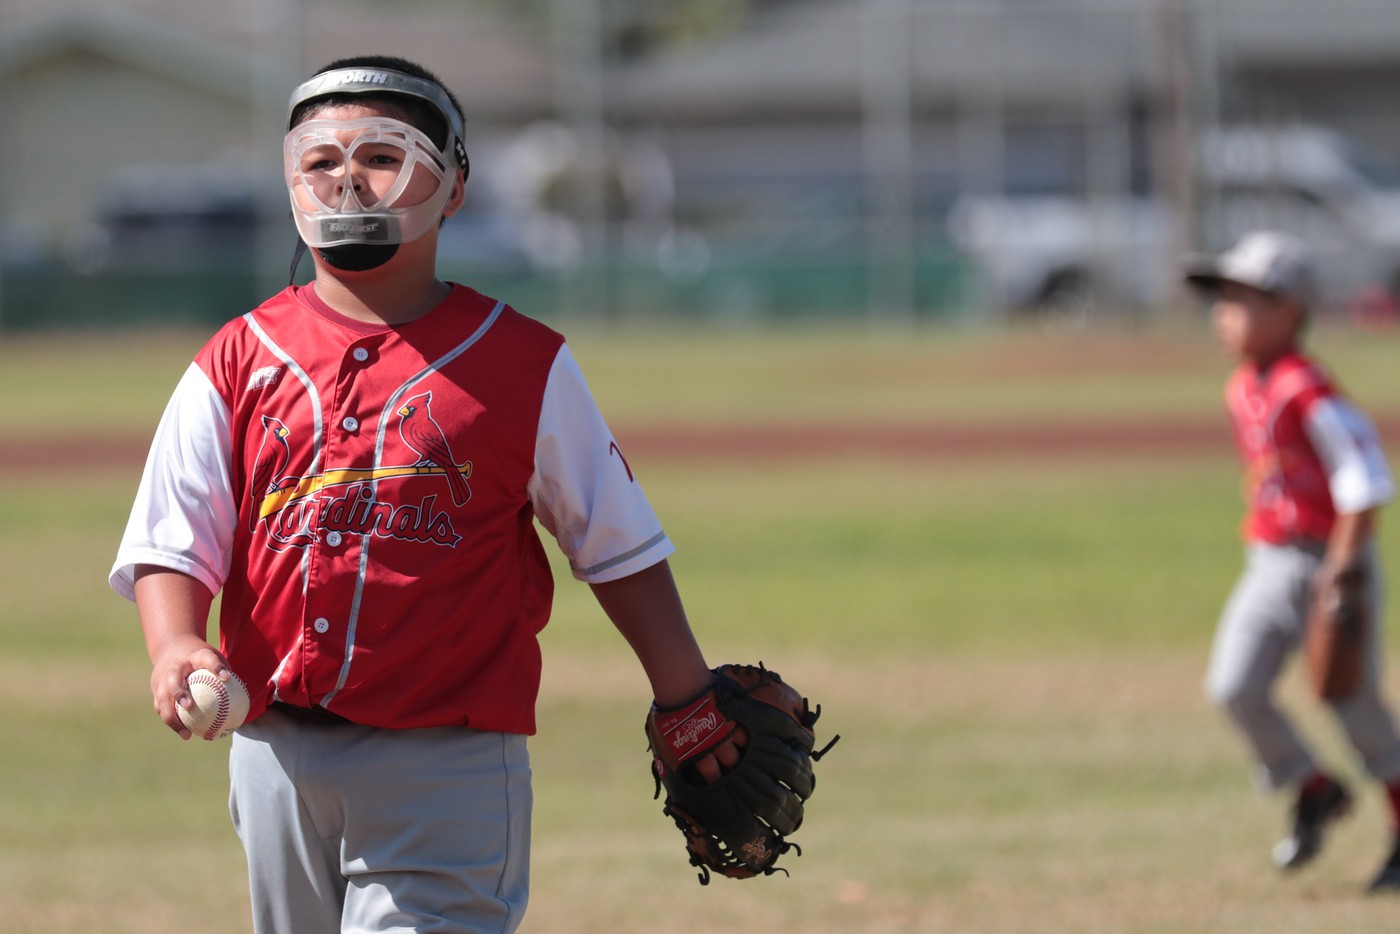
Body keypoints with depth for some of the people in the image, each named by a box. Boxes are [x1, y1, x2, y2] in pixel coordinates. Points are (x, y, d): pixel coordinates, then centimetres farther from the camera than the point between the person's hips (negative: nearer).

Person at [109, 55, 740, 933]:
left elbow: (618, 543, 9)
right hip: (276, 754, 4)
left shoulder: (524, 365, 2)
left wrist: (690, 705, 10)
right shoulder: (239, 361, 7)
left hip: (449, 765, -4)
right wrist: (175, 646, -18)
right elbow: (169, 544, 2)